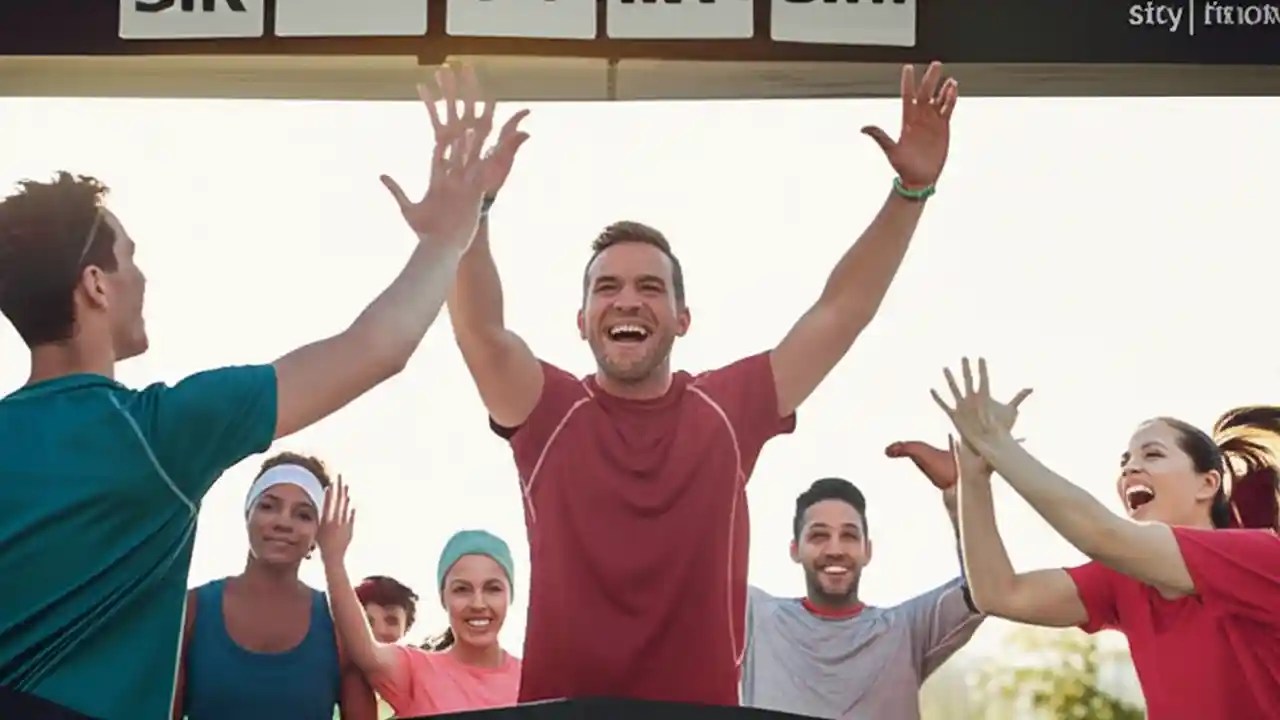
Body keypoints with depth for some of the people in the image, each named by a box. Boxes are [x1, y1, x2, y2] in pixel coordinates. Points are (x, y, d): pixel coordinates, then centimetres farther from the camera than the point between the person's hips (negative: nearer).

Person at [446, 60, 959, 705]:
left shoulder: (729, 410, 3)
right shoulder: (548, 412, -1)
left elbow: (841, 310, 3)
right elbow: (479, 328, -17)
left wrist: (911, 189, -4)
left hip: (705, 712, 1)